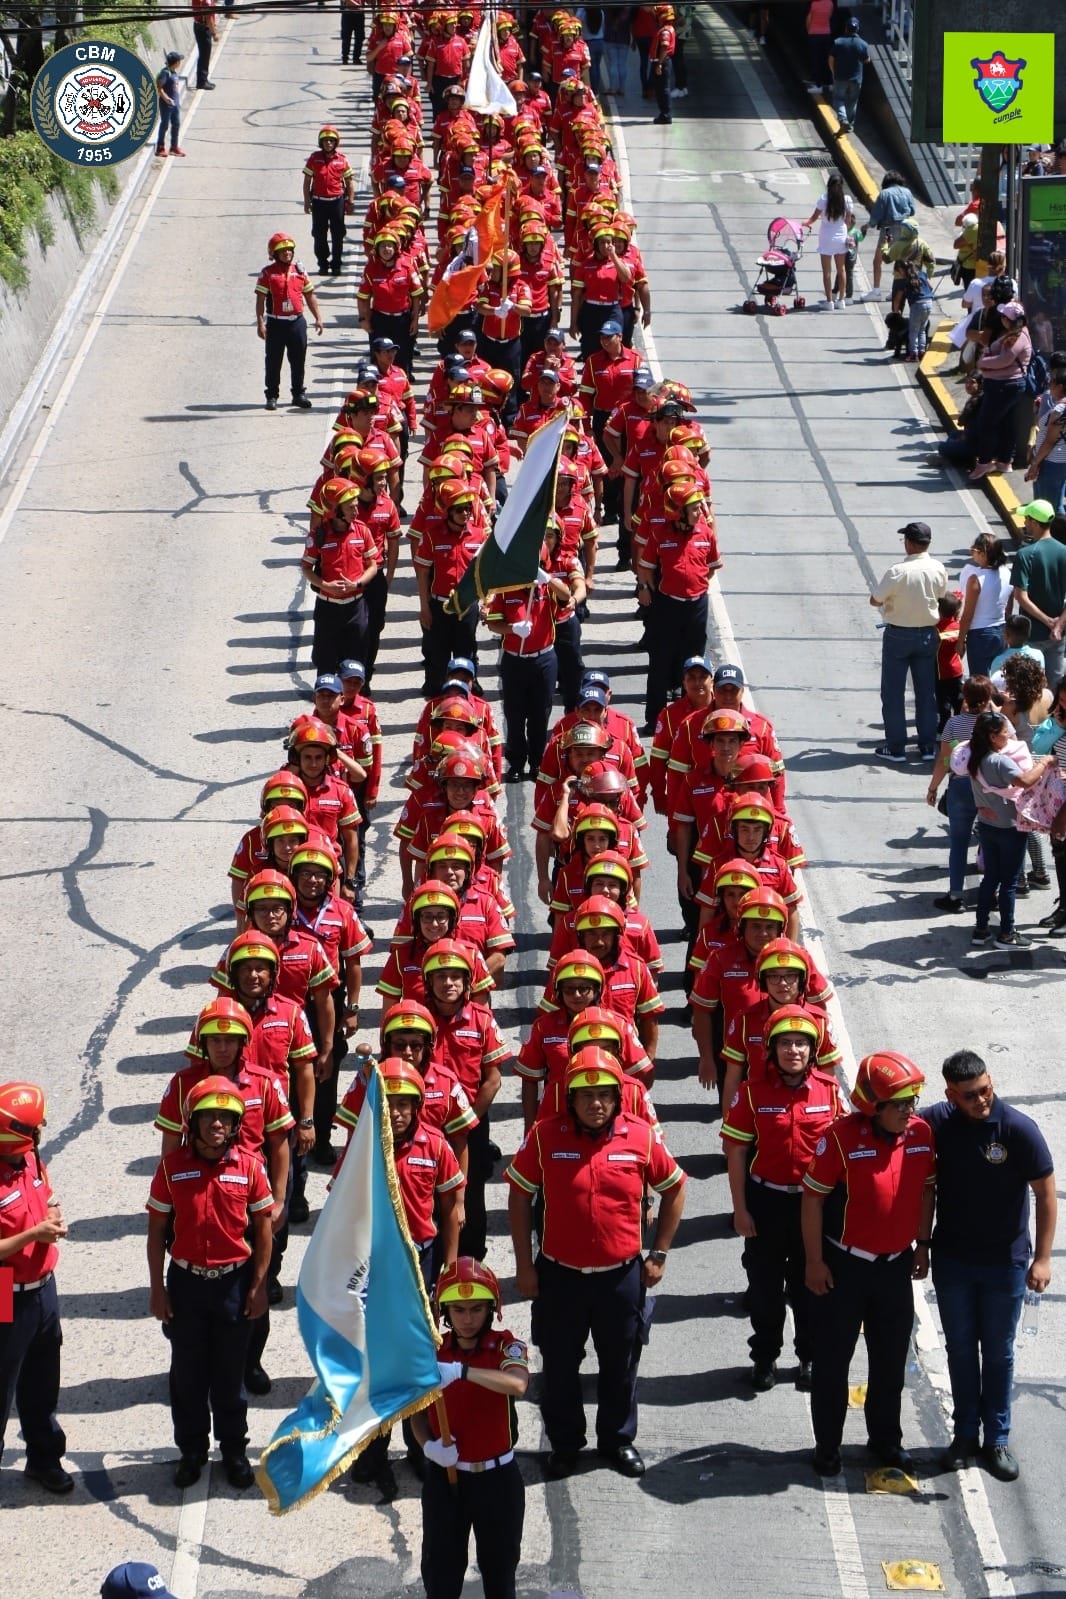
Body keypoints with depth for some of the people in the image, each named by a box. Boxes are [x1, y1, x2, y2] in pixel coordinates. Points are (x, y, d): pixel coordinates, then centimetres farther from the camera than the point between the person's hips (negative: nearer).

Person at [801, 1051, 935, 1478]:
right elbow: (813, 1198, -13)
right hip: (844, 1266, -4)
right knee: (833, 1359, 8)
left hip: (895, 1265, 4)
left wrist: (923, 1244, 11)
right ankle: (827, 1446, 21)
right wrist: (814, 1262, -12)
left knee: (891, 1360, 15)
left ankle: (886, 1438, 33)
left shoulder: (922, 1133, -6)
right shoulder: (842, 1137, -19)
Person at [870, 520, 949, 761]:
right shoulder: (938, 570, -7)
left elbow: (875, 600, -14)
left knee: (893, 693, 7)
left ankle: (895, 747, 9)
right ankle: (928, 745, 18)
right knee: (926, 691, 13)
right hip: (927, 634, 4)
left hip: (898, 635, -4)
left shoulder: (898, 572, -22)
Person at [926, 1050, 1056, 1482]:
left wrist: (1042, 1258, -13)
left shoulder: (1019, 1129, -19)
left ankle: (997, 1438, 23)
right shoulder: (936, 1123, -12)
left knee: (998, 1352, 10)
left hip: (1005, 1262, -2)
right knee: (960, 1348, 13)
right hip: (952, 1259, 2)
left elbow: (1045, 1193, -11)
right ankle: (965, 1433, 27)